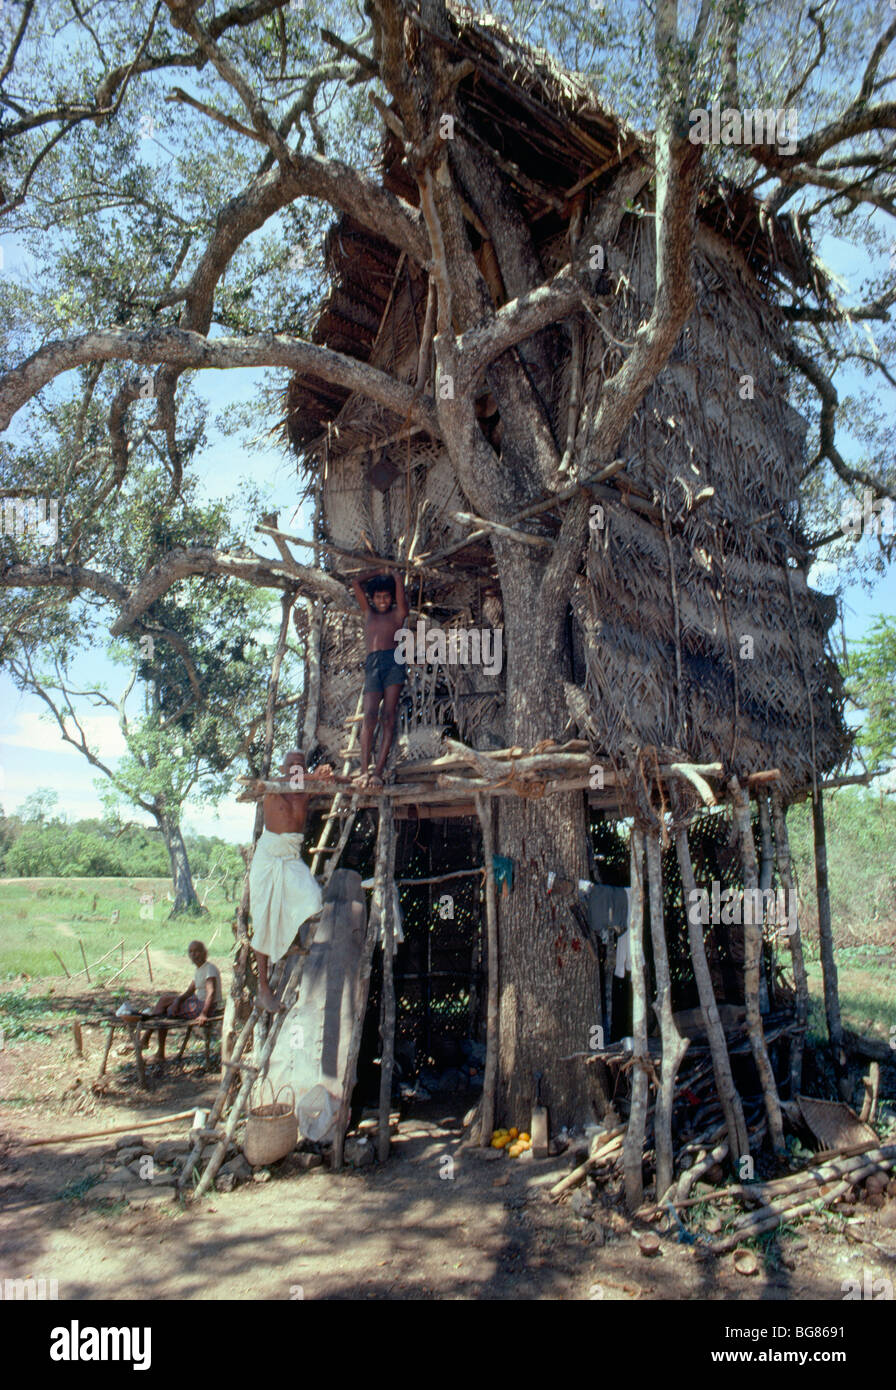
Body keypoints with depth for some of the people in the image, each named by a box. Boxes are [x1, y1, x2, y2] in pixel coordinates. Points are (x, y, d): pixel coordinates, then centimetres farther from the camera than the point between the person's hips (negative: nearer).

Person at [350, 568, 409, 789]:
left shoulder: (398, 613, 16)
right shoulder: (368, 613, 25)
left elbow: (398, 580, 9)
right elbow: (355, 583, 27)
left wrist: (393, 572, 30)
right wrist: (377, 573, 37)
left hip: (393, 661, -2)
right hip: (372, 664, 2)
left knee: (388, 717, -10)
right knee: (370, 715, -15)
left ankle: (378, 772, -14)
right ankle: (364, 770, -22)